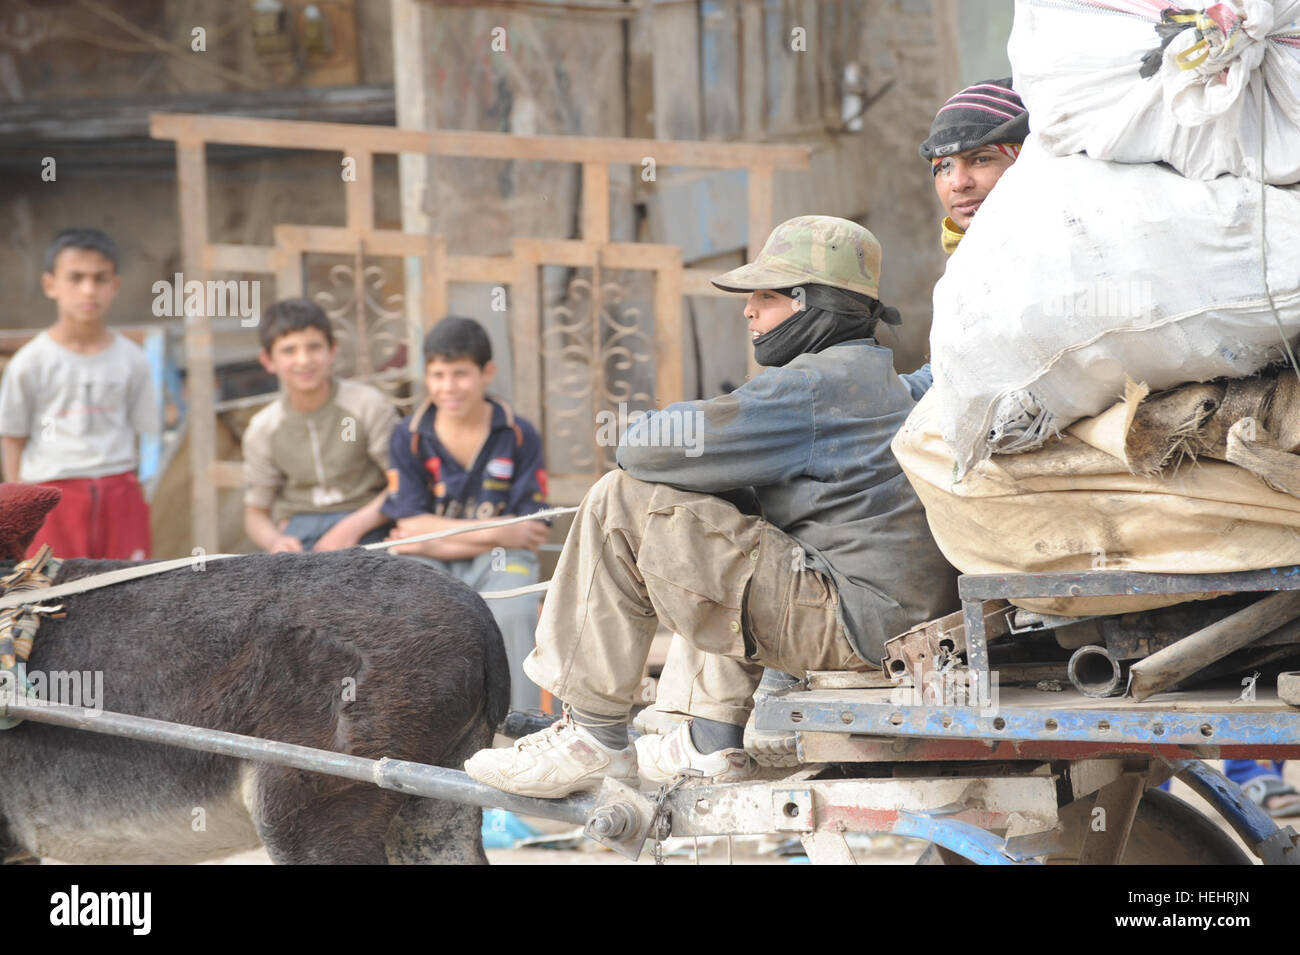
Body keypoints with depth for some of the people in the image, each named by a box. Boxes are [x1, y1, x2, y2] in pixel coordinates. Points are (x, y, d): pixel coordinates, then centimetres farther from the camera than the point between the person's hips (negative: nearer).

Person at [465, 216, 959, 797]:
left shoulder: (813, 385, -12)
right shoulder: (878, 376, 21)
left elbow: (646, 449, -16)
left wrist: (645, 437, 7)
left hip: (847, 623, -10)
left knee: (623, 504, -10)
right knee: (722, 516, 36)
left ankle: (591, 737, -5)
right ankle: (715, 739, 26)